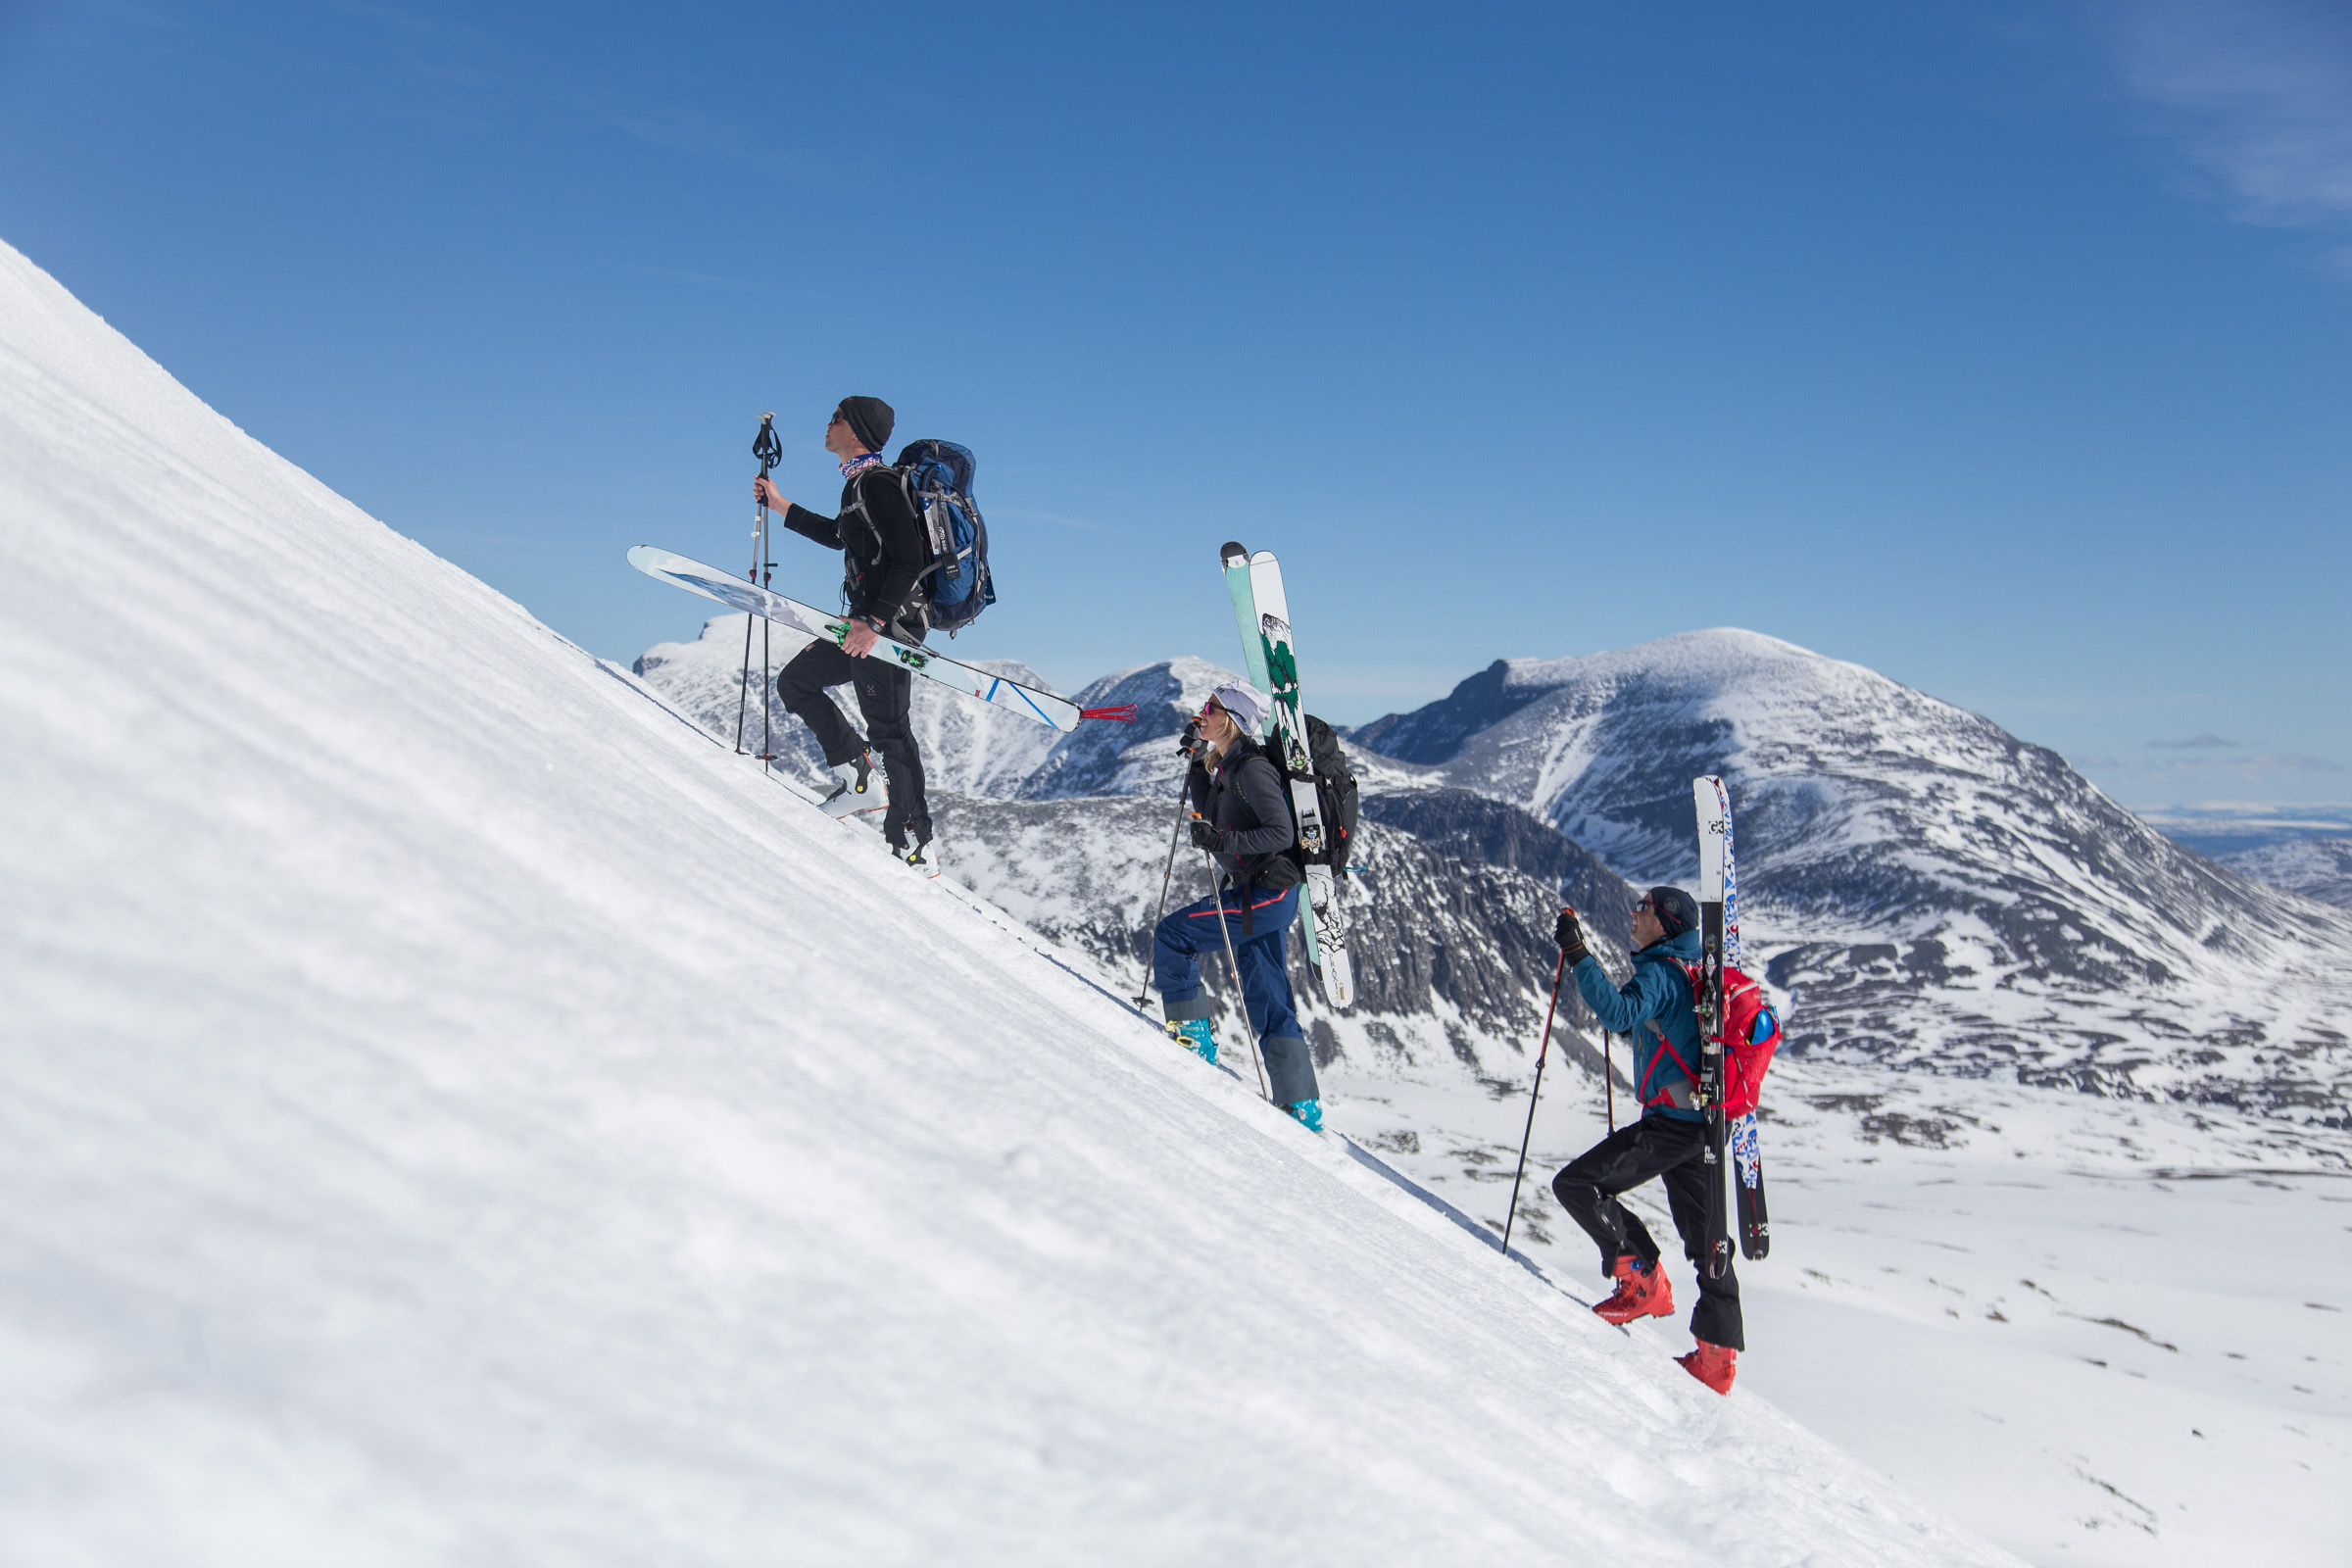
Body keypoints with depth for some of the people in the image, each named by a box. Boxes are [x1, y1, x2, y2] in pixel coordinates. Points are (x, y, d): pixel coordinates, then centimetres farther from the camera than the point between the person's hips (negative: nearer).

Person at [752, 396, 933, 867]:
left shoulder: (878, 484, -16)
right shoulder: (858, 484, 15)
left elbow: (909, 560, -23)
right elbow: (839, 535, 34)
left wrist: (875, 623, -27)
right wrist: (779, 505, 38)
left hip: (890, 622, -10)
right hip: (865, 620, 10)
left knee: (888, 728, -9)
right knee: (795, 683, 16)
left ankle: (912, 840, -4)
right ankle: (854, 767, 17)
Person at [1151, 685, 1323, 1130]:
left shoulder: (1252, 770, -17)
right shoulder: (1227, 766, 12)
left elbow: (1281, 833, -22)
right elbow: (1210, 819, 23)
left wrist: (1223, 840, -26)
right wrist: (1196, 762, 16)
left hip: (1266, 893, -10)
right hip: (1258, 893, 10)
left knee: (1171, 937, -4)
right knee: (1267, 1002, 10)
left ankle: (1193, 1039, 5)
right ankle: (1302, 1108, 13)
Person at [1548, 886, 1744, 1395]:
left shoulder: (1662, 972, -11)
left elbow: (1619, 1014, -29)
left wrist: (1577, 954, -28)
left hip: (1672, 1121, -10)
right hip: (1706, 1122, 10)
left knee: (1576, 1184, -7)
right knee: (1706, 1238, 10)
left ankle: (1643, 1280, -5)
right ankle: (1717, 1358, 11)